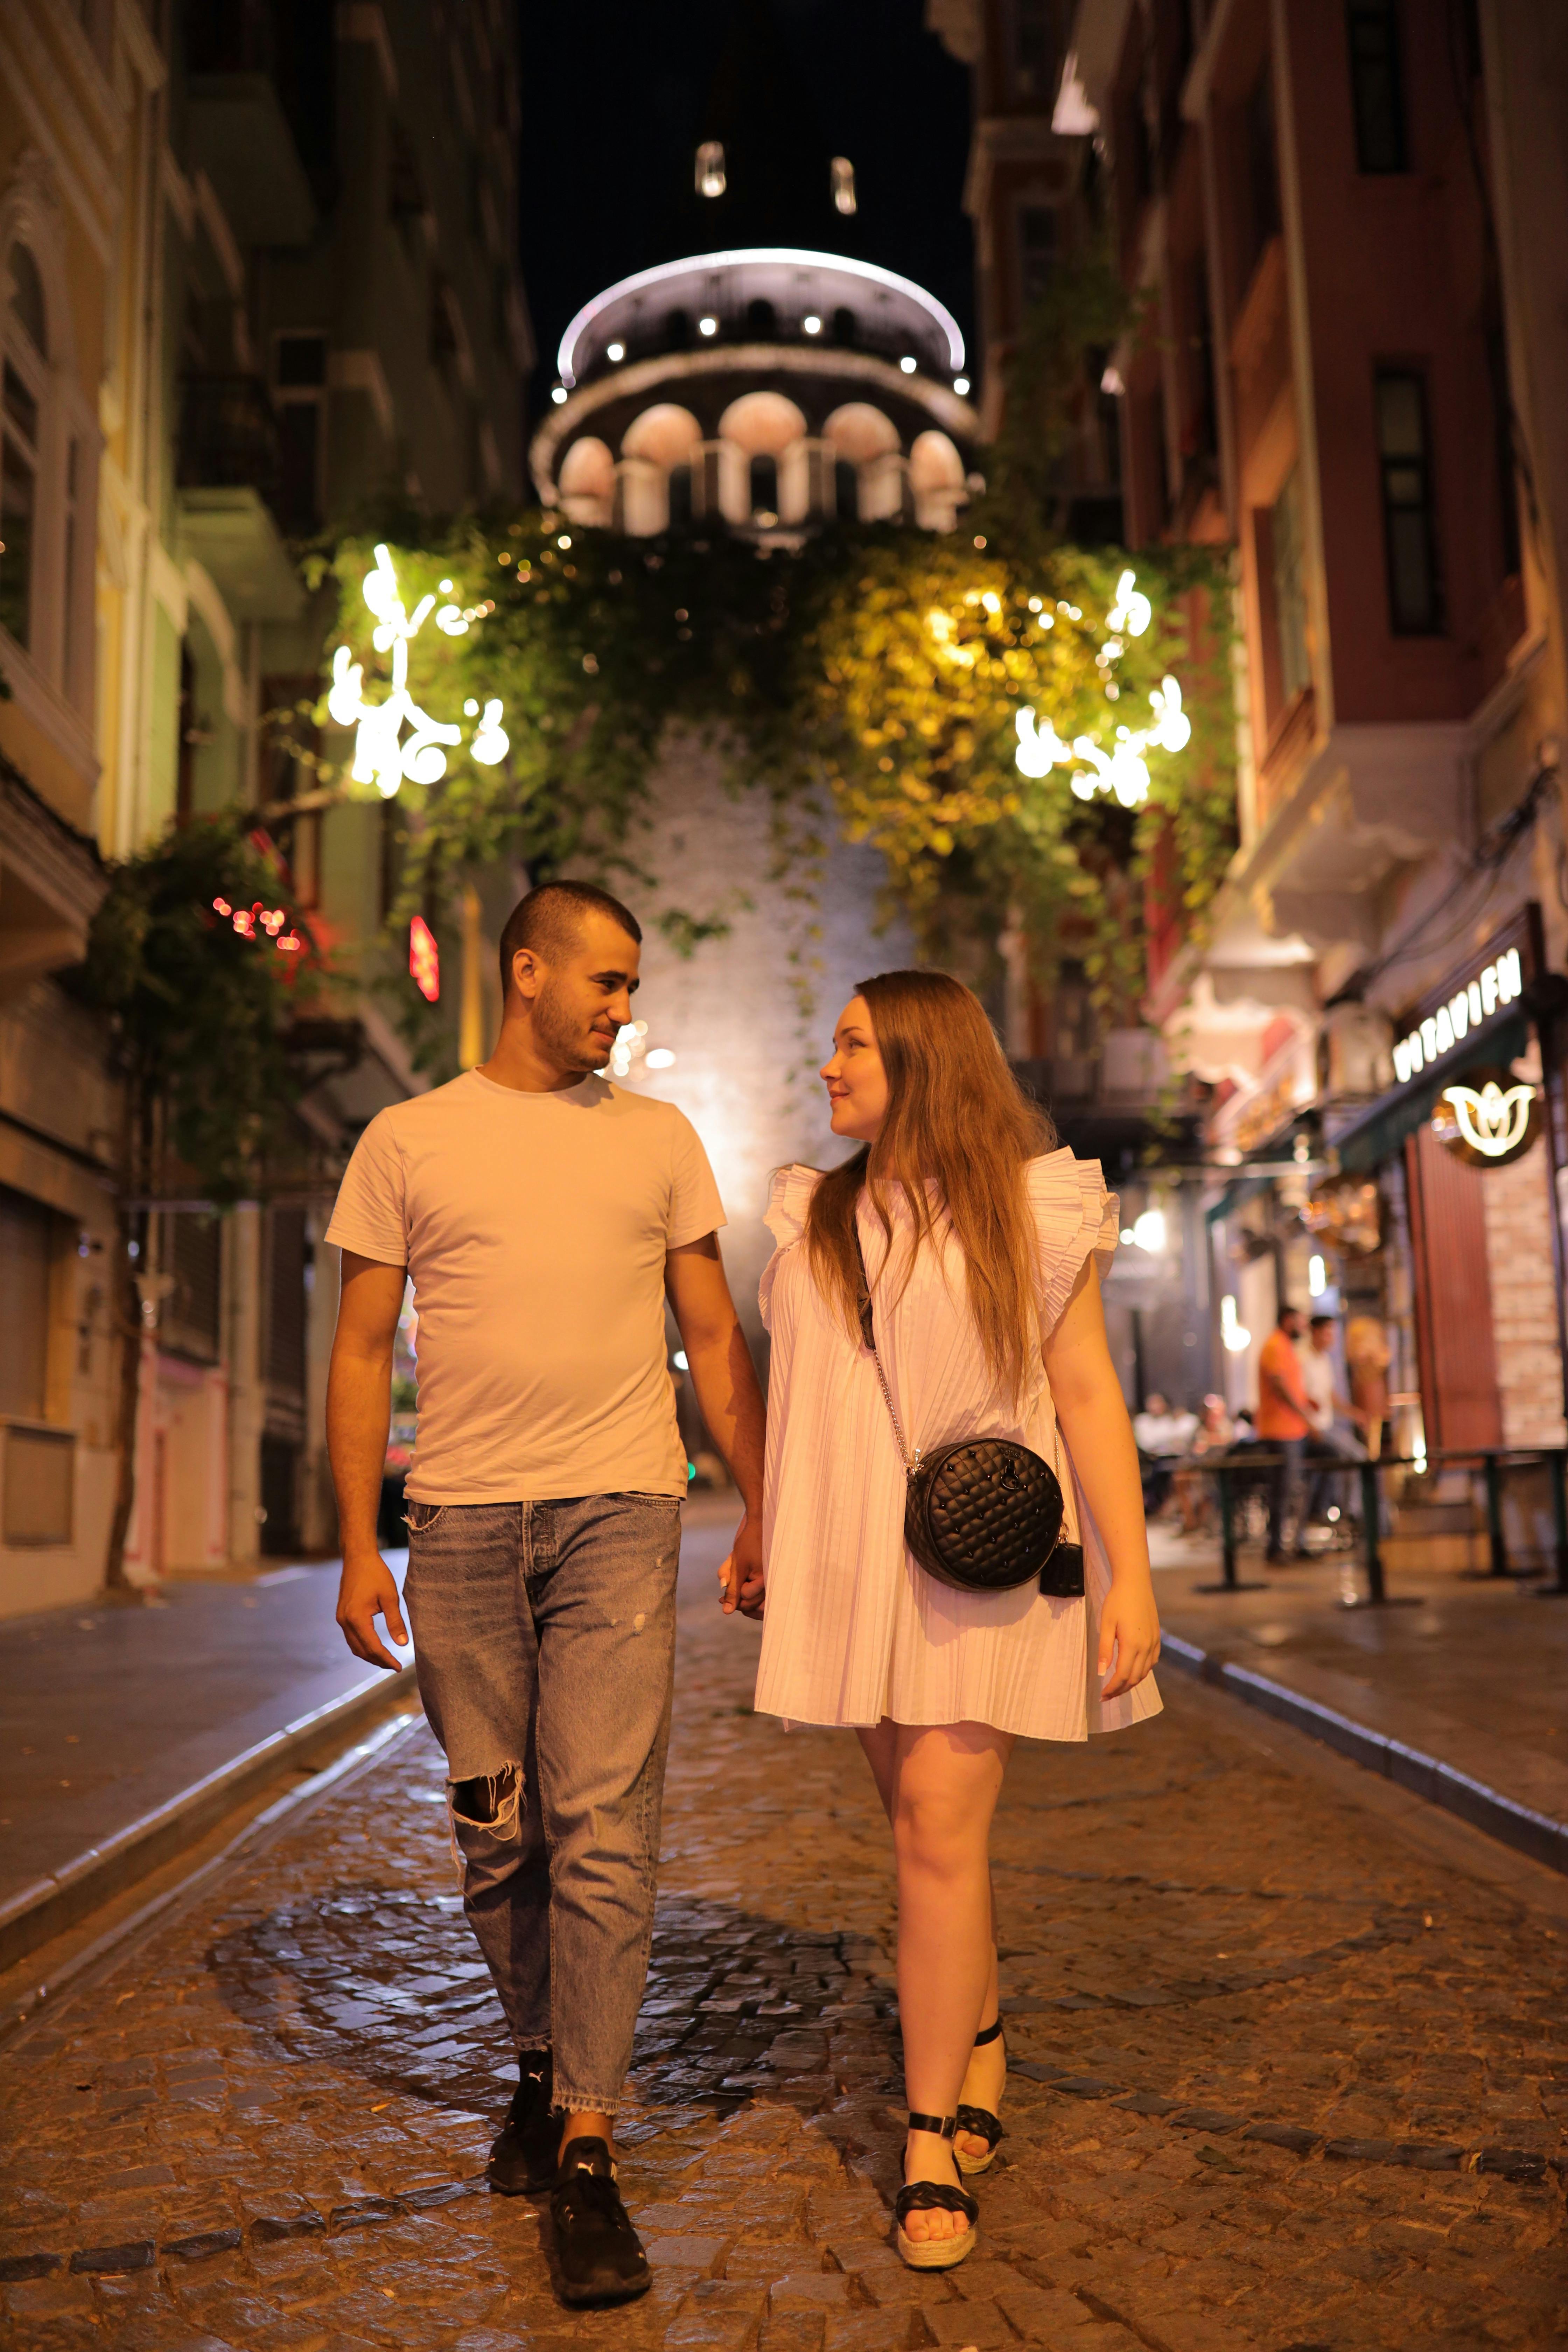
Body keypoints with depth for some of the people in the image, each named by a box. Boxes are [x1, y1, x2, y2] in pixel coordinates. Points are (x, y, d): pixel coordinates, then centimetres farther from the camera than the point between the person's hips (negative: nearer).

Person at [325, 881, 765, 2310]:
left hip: (618, 1511, 0)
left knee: (602, 1829, -6)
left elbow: (716, 1340, 13)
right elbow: (363, 1353, 7)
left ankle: (586, 2153, 2)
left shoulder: (658, 1138, 11)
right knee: (494, 1830, 9)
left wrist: (762, 1513, 8)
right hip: (461, 1521, 1)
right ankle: (543, 2060, 32)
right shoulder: (408, 1141, 8)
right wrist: (358, 1546, 1)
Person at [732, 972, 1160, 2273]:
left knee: (940, 1820, -10)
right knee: (931, 1817, 10)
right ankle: (979, 2039, 33)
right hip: (858, 1553, 4)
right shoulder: (812, 1221, 11)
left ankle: (932, 2142, 2)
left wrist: (1133, 1574, -8)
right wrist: (758, 1543, 19)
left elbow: (1087, 1392, -3)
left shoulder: (1032, 1208, 0)